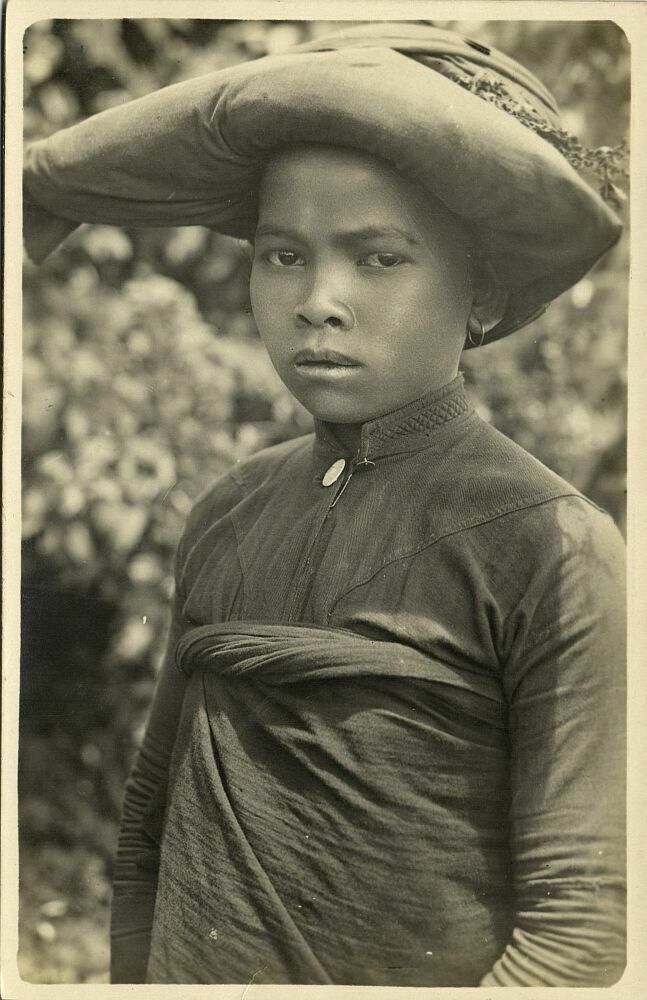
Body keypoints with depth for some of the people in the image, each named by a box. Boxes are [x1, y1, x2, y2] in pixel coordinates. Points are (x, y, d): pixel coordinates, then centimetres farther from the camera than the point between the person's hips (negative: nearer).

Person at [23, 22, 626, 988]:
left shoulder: (550, 546, -17)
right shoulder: (226, 514, -2)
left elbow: (578, 922, -18)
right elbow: (151, 820, 7)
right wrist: (132, 973, 2)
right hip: (191, 970, 4)